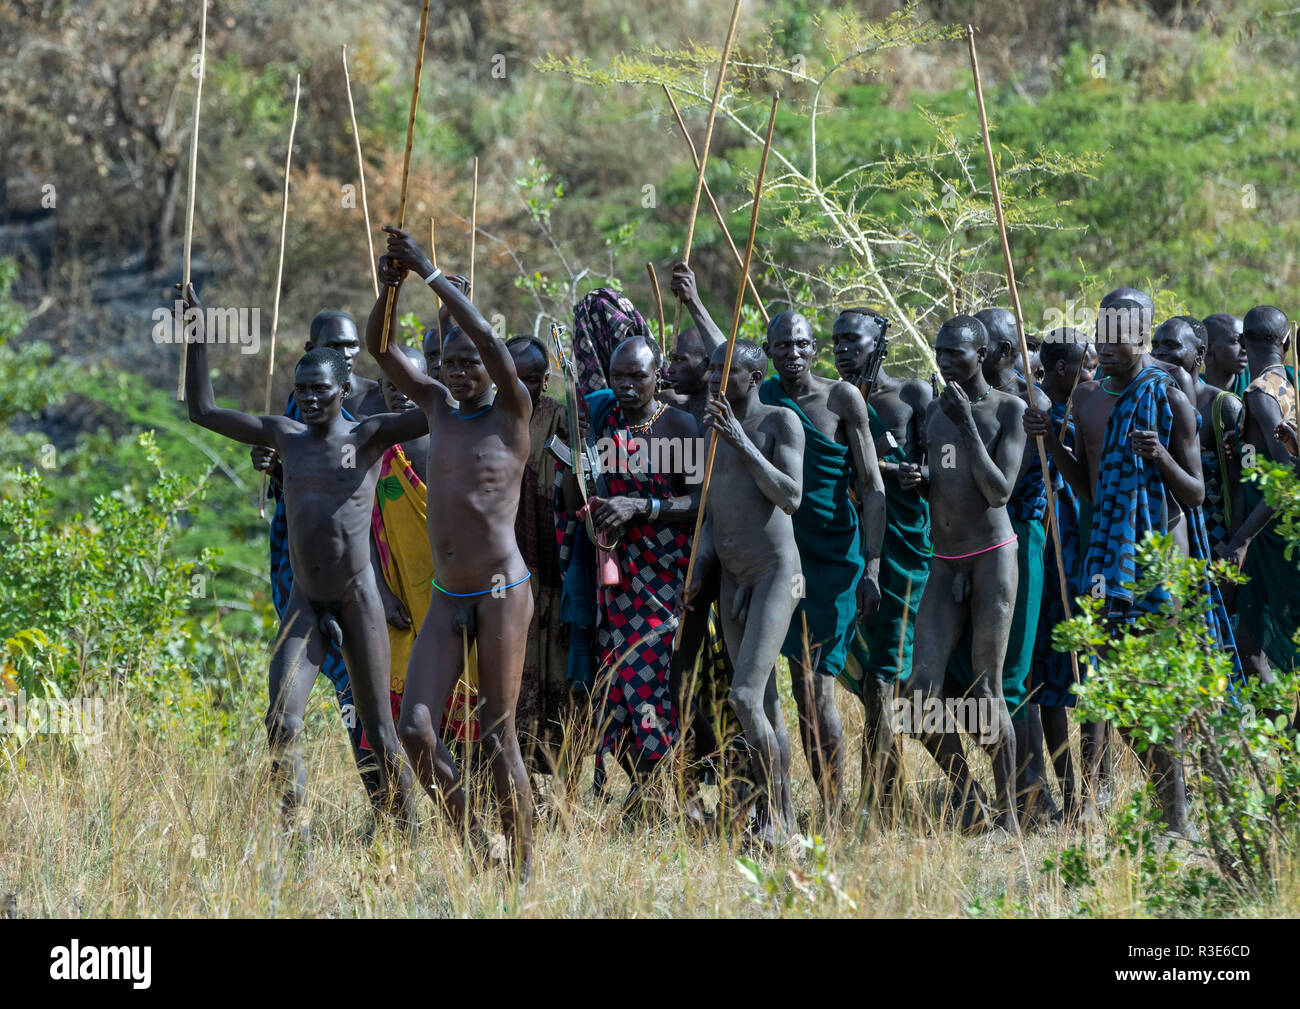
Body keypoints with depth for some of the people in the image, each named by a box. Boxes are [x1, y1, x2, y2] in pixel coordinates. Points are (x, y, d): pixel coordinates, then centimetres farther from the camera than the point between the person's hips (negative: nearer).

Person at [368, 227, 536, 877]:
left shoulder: (511, 413, -2)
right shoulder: (438, 408, 12)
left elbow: (491, 341, -19)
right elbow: (379, 350, 6)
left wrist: (431, 274, -20)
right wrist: (390, 287, -13)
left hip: (502, 595, -5)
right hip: (447, 598, 6)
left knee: (497, 737, -5)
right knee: (415, 729, -6)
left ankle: (521, 867, 4)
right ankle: (472, 847, 8)